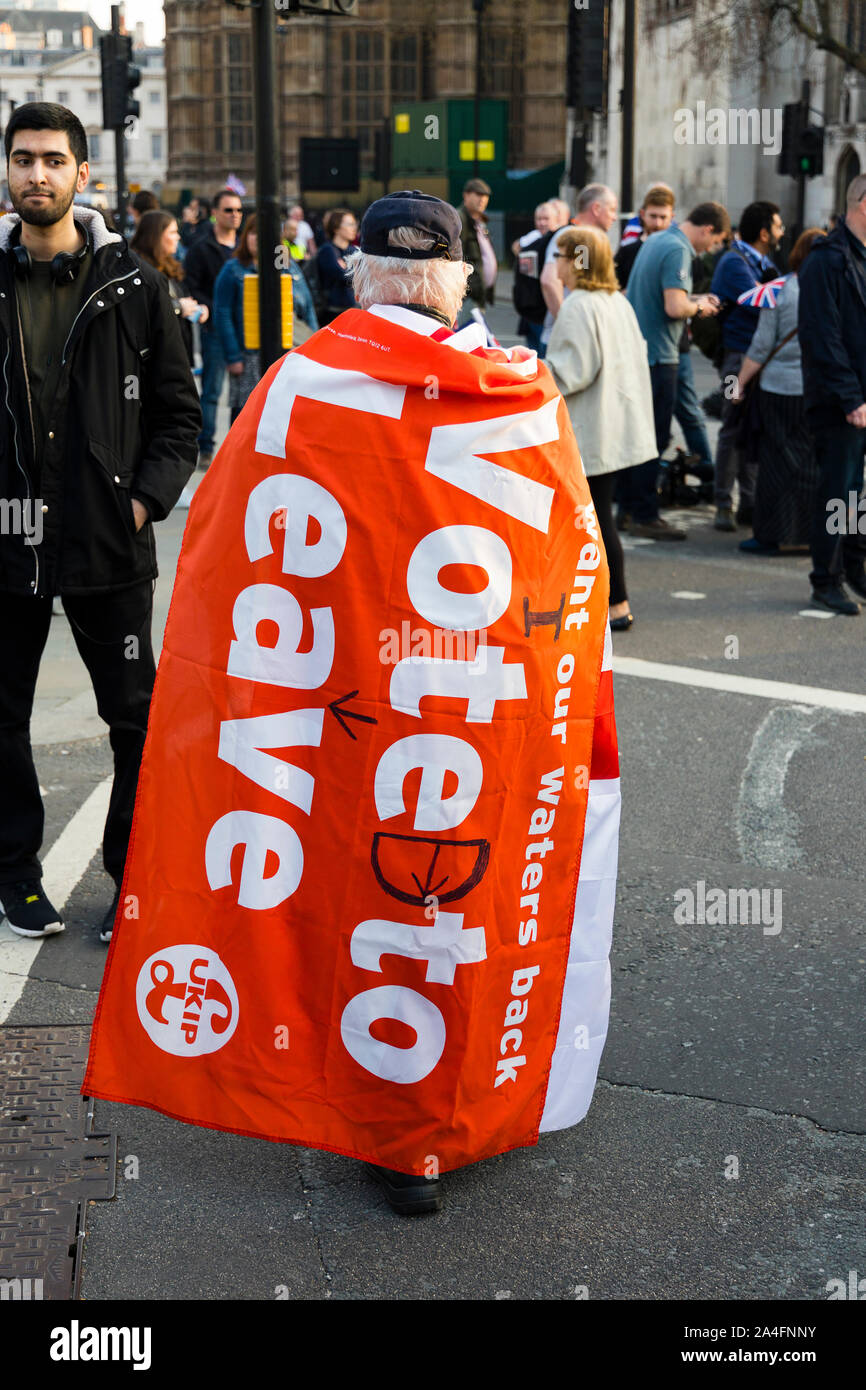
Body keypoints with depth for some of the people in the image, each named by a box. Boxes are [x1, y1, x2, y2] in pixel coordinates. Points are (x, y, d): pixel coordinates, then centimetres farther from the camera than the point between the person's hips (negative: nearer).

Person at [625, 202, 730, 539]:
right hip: (657, 356, -9)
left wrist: (694, 297, 17)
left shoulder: (655, 241, 13)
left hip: (634, 349, 9)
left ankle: (629, 506, 23)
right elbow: (675, 308, -26)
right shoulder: (678, 250, -16)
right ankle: (645, 516, 1)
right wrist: (699, 306, -6)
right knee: (653, 437, -3)